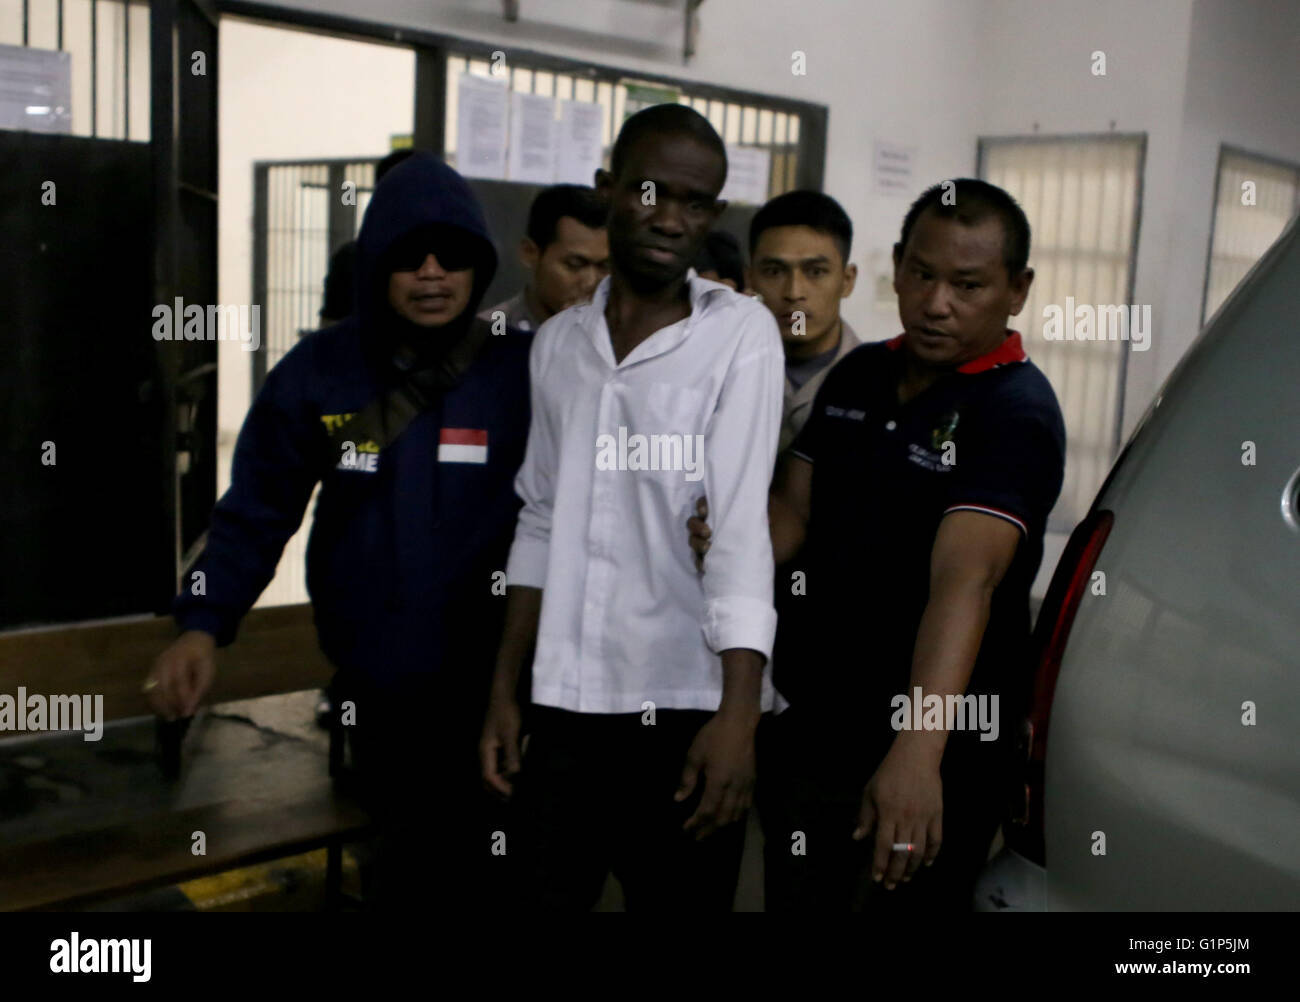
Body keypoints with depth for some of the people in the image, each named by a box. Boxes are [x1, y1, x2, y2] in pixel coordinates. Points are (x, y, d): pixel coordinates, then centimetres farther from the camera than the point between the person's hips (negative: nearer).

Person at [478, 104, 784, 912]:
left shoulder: (741, 332, -4)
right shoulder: (558, 341, 9)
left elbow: (740, 525, -12)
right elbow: (542, 525, 12)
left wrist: (738, 712, -20)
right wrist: (506, 690, 10)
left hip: (688, 704, -4)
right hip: (567, 701, 4)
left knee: (679, 899, 5)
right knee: (548, 895, 11)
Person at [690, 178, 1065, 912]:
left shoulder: (1017, 414, -17)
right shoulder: (856, 376, 5)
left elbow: (965, 578, -31)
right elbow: (794, 511, 6)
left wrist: (917, 752, -42)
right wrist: (731, 544, -18)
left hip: (930, 765, -6)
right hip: (806, 732, 6)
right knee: (790, 897, 20)